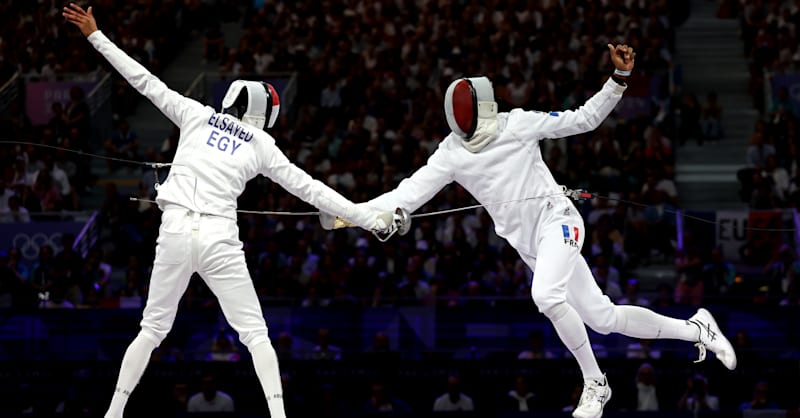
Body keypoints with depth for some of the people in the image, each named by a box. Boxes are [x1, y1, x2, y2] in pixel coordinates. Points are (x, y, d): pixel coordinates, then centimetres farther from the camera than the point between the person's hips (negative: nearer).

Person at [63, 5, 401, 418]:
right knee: (255, 334, 7)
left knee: (153, 330, 17)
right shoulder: (261, 145, 10)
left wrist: (95, 36, 18)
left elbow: (145, 81, 12)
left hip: (175, 233, 2)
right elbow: (309, 189, 7)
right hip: (219, 240, -1)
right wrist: (369, 218, 9)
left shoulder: (197, 115, 11)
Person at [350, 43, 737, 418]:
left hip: (557, 220, -5)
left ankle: (595, 384, -14)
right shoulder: (452, 153, -1)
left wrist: (619, 78, -15)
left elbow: (583, 119, -3)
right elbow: (409, 194, -4)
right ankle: (695, 329, 25)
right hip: (528, 242, 5)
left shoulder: (517, 124, -9)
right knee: (602, 318, 6)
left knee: (546, 296, -33)